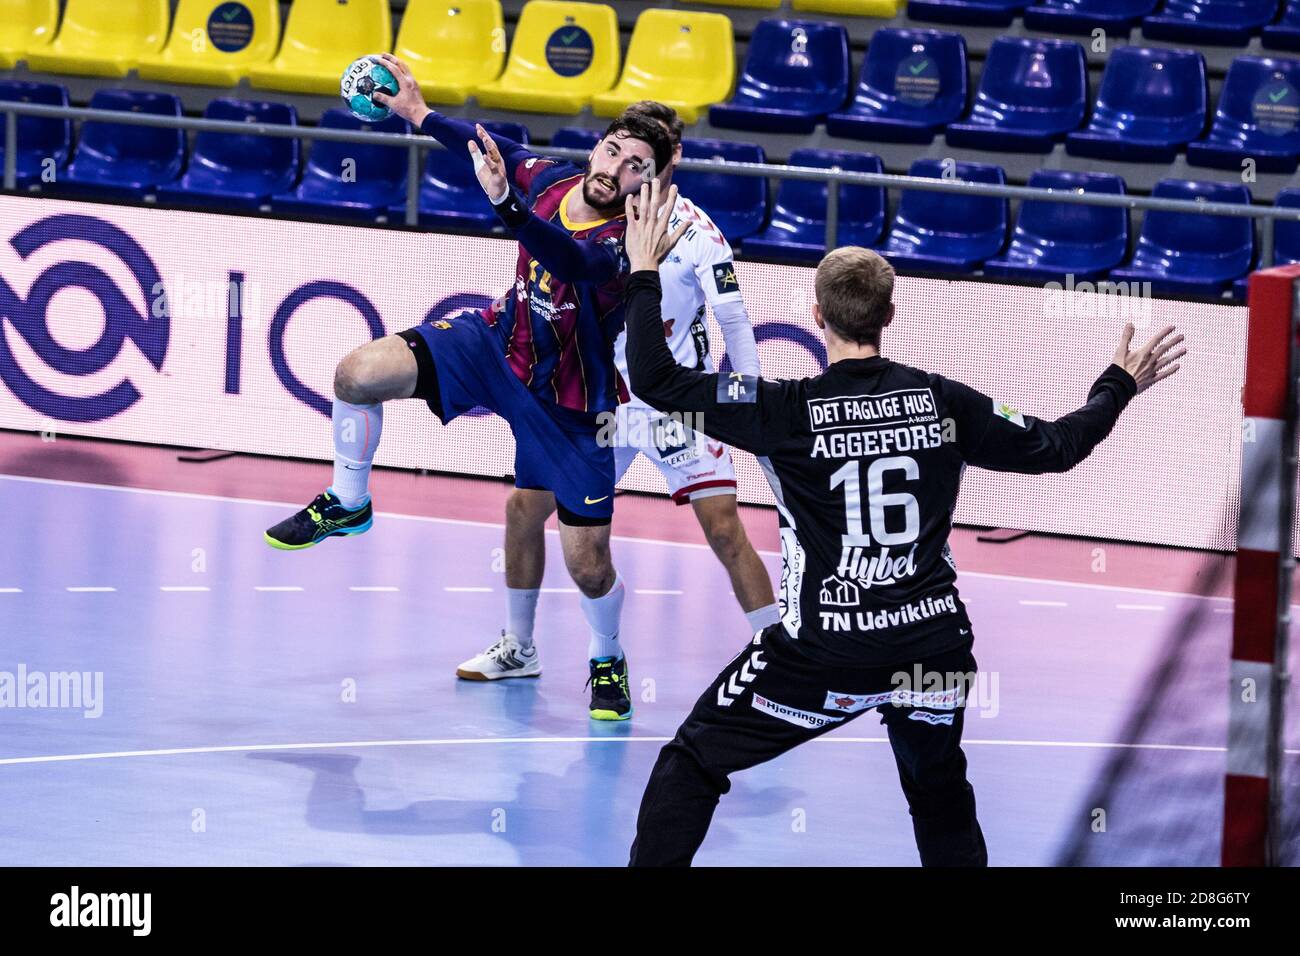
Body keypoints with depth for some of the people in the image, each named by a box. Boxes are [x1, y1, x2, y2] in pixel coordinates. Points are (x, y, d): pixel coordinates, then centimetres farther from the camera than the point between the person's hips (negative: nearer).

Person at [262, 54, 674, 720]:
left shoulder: (624, 242, -29)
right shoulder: (549, 180, -11)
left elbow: (571, 258, -53)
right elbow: (499, 152, 13)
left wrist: (505, 203, -67)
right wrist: (420, 114, 16)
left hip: (569, 408, -5)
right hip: (498, 342, 5)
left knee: (589, 567, -3)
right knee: (359, 374, -14)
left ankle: (608, 658, 31)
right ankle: (347, 503, 12)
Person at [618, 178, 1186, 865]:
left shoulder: (790, 410, -11)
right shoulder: (943, 402, -1)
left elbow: (657, 382, -10)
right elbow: (1054, 446, 10)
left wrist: (644, 275, 2)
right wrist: (1118, 387, 27)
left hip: (823, 654, -3)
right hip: (933, 647, 4)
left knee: (692, 763, 11)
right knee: (941, 796, 28)